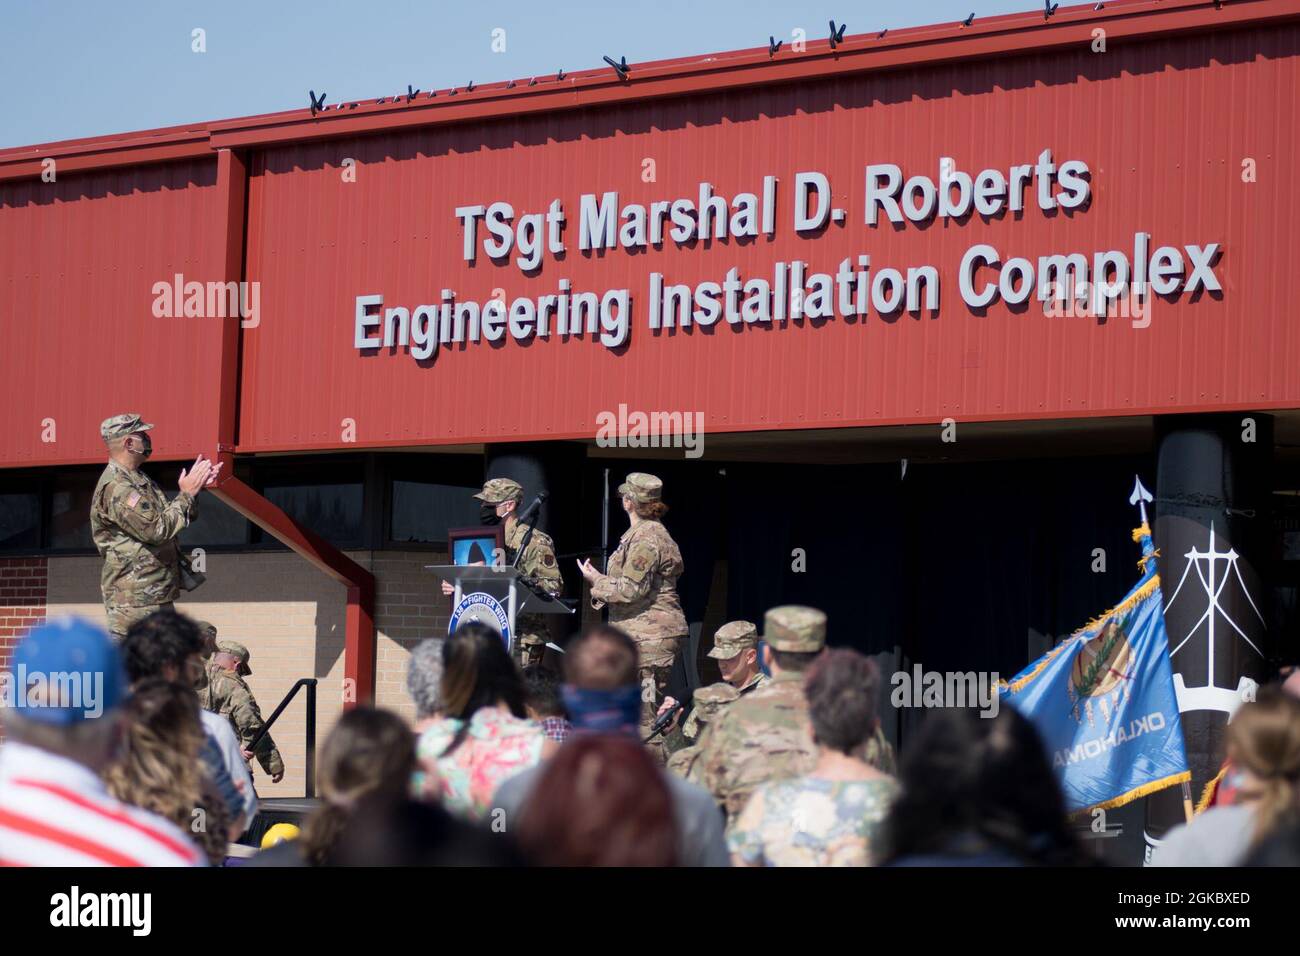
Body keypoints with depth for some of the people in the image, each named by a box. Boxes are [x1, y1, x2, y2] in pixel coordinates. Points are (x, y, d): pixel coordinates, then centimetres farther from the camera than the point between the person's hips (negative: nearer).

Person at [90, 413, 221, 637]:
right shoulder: (116, 488, -18)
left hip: (157, 597, 11)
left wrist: (196, 488, 11)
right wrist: (186, 494, -13)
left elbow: (169, 519, 24)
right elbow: (156, 530, -23)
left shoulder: (139, 480, 16)